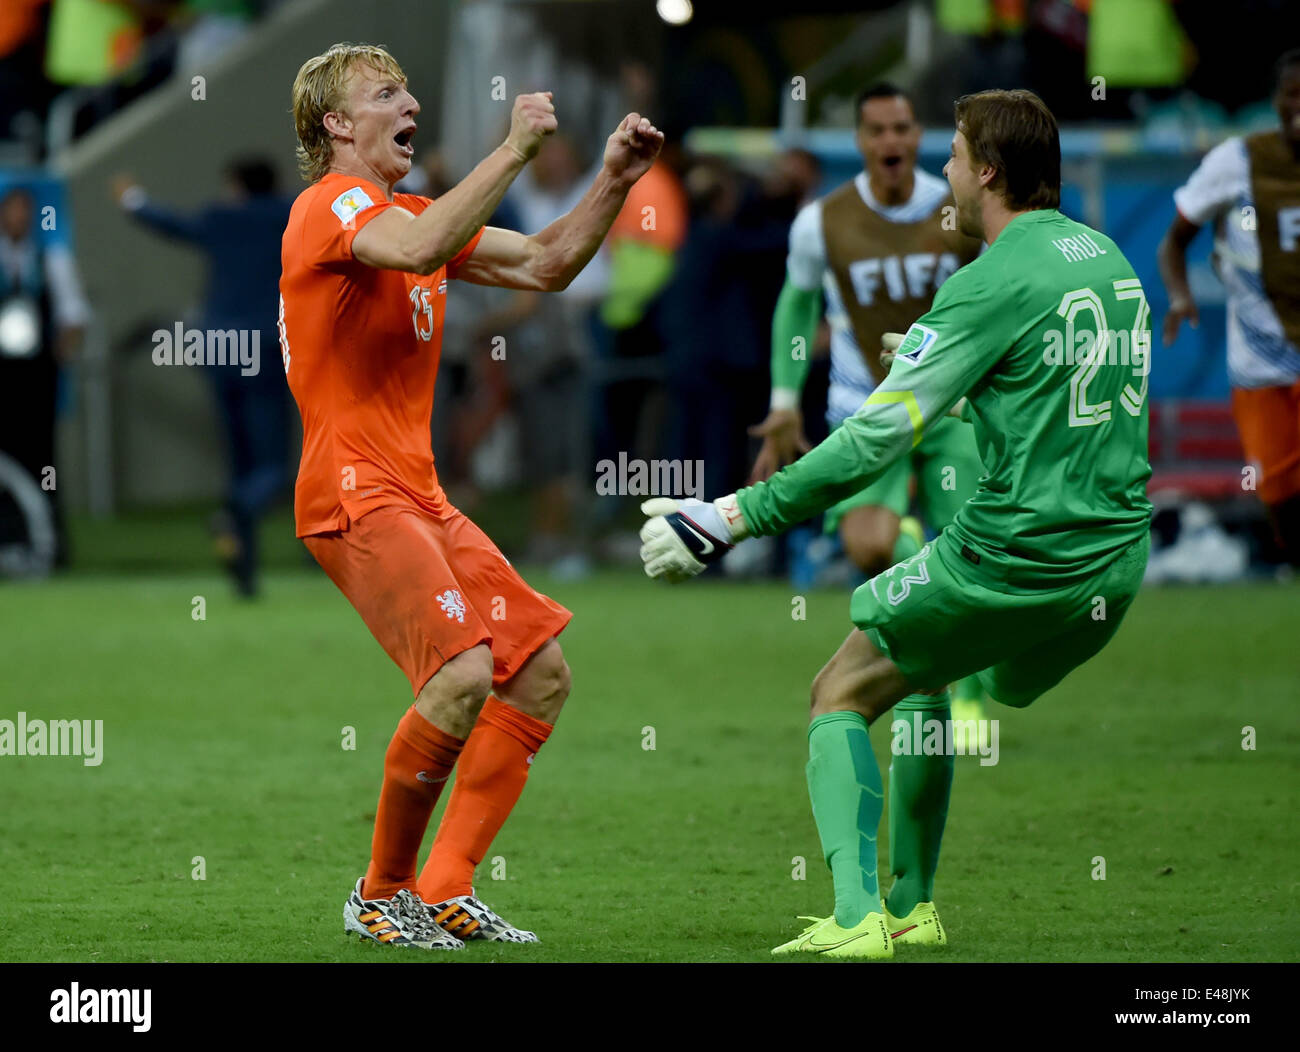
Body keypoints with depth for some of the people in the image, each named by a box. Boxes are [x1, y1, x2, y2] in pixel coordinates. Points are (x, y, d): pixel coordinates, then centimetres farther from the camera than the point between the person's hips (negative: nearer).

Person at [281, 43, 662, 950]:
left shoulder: (413, 214, 20)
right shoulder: (332, 205, -8)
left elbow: (544, 266, 20)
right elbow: (420, 249, -29)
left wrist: (614, 182, 8)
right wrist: (514, 151, -26)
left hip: (421, 498, 10)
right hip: (355, 495, -10)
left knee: (541, 670, 5)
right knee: (462, 677, -23)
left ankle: (448, 890, 7)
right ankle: (383, 894, -6)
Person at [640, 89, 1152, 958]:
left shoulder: (992, 283, -14)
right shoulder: (1109, 258, 10)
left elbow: (879, 435, -17)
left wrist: (737, 516, -15)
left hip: (1013, 553, -7)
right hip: (1118, 559, 7)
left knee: (842, 694, 6)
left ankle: (858, 916, -9)